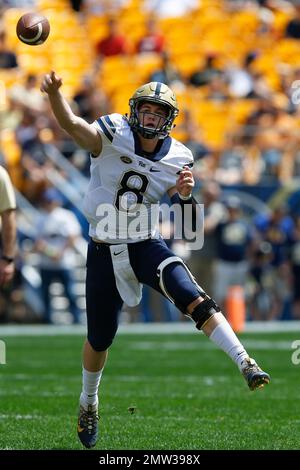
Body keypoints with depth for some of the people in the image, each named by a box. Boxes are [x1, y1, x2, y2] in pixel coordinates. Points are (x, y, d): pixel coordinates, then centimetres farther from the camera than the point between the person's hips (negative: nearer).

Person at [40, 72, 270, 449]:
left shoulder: (177, 159, -4)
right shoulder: (113, 136, -12)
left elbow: (186, 220, 1)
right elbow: (72, 124, -31)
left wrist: (185, 194, -22)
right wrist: (53, 93, -51)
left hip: (146, 246, 1)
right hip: (104, 249, -1)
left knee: (193, 298, -25)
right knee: (99, 337, 11)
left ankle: (245, 365, -28)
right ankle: (88, 402, 38)